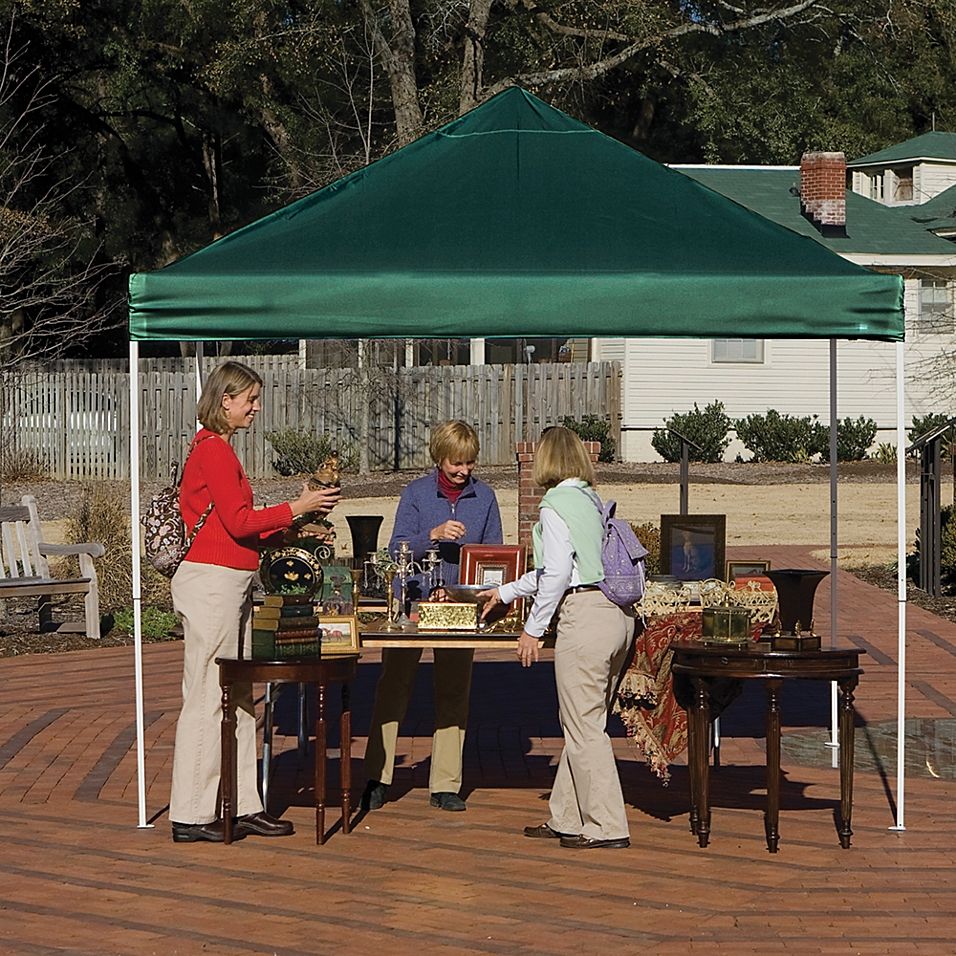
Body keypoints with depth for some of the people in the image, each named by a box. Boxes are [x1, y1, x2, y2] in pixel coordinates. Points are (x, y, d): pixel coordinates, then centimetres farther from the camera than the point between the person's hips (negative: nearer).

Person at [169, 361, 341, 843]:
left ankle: (242, 806, 16)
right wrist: (295, 509, -10)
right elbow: (238, 522, -17)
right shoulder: (213, 450, -13)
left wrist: (294, 527, 13)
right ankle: (190, 816, -2)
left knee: (237, 698, 12)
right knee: (206, 698, -6)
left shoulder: (216, 449, 18)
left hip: (229, 585, 10)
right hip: (211, 582, -10)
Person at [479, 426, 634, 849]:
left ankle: (607, 826, -1)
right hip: (619, 611, 8)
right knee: (582, 722, 15)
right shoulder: (593, 500, 18)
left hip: (585, 613, -8)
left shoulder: (556, 504, -7)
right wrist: (504, 592, 36)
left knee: (583, 724, -2)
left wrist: (534, 627, -6)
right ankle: (566, 819, 21)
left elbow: (558, 572, -14)